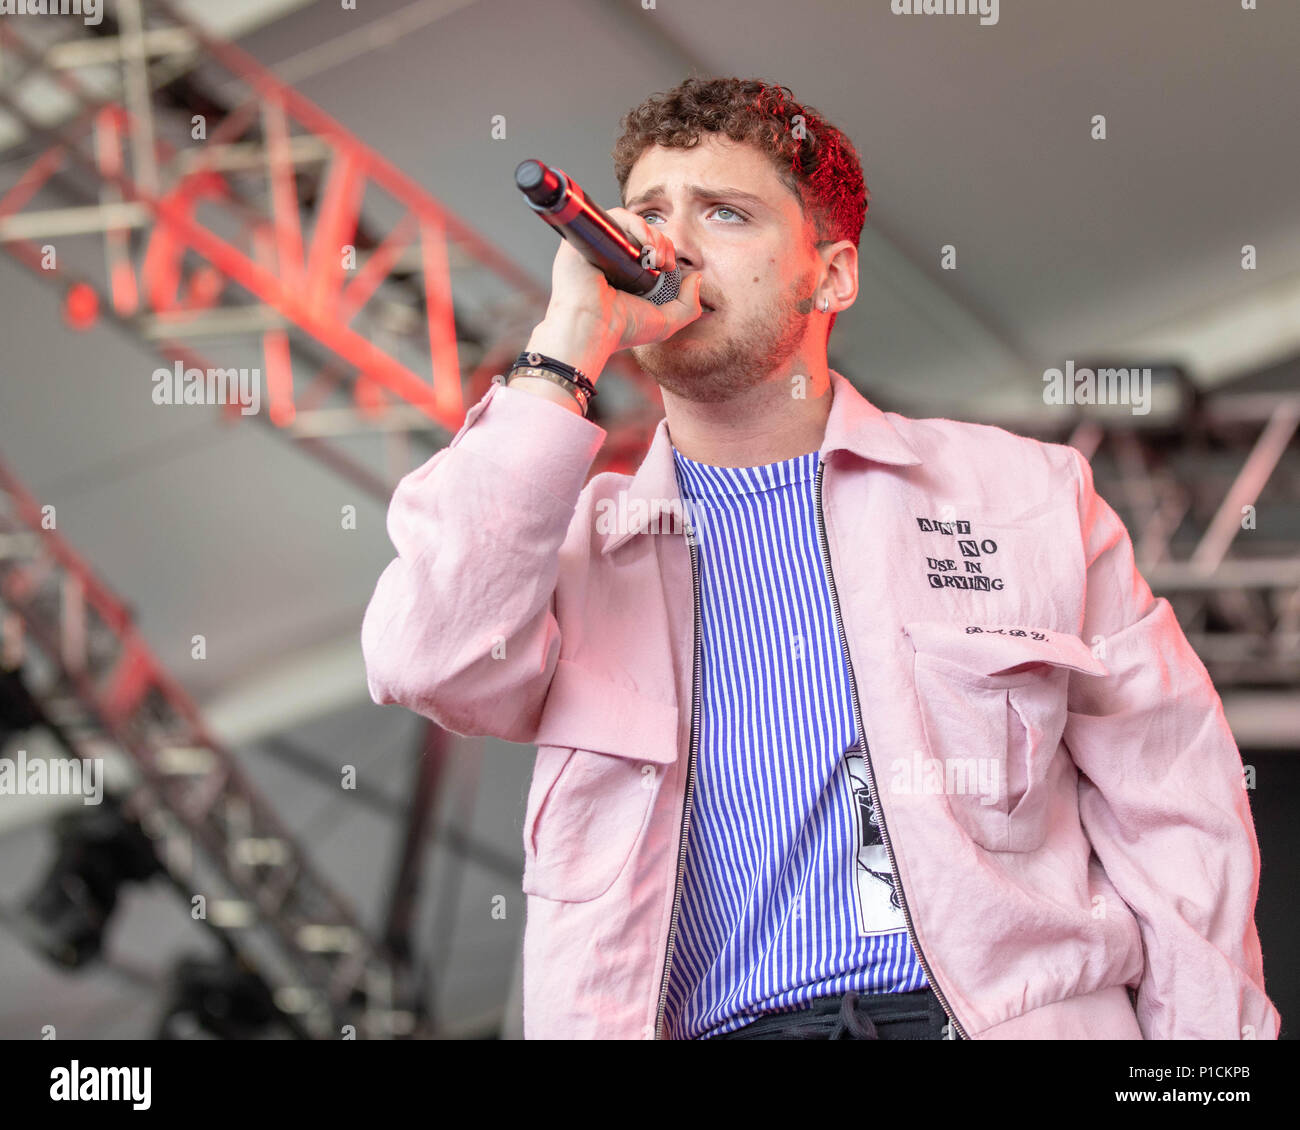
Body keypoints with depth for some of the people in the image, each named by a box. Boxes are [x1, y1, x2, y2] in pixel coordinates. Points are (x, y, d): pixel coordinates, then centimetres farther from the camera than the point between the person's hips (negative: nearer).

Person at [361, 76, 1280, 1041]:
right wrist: (569, 347, -4)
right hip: (718, 1027, 1)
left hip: (1012, 1013, -1)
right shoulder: (576, 534, 16)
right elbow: (429, 666, -6)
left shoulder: (1025, 494, 14)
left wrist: (1212, 1028, 0)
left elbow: (1178, 822, 13)